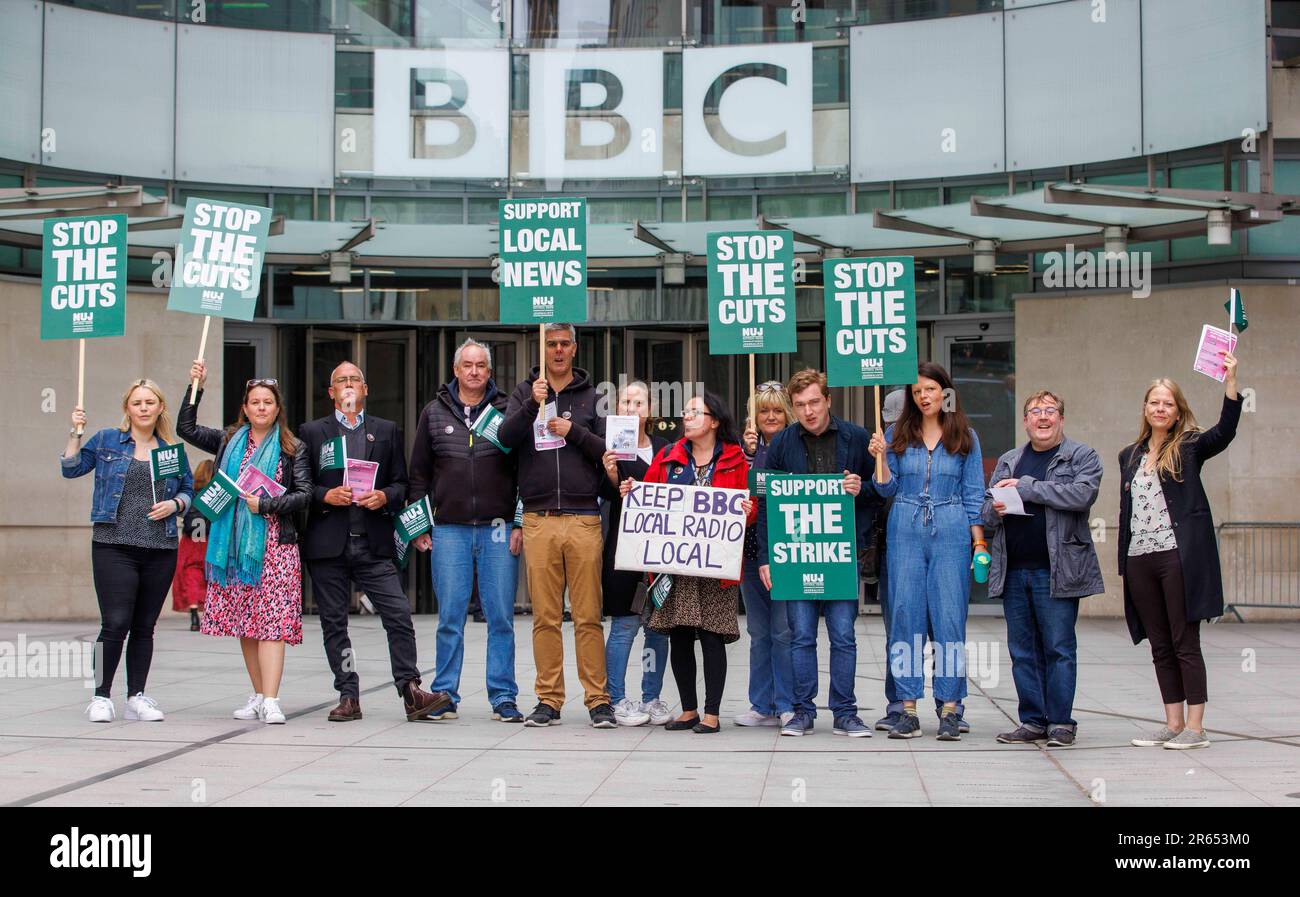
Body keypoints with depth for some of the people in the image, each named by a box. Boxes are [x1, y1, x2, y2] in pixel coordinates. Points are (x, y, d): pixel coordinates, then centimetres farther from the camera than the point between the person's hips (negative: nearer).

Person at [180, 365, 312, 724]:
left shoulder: (292, 449, 5)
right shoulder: (229, 441, 14)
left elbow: (305, 495, -1)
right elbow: (187, 428, 13)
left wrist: (265, 505, -12)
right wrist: (197, 387, 7)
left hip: (274, 543, -4)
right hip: (233, 543, 4)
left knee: (271, 620, -11)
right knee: (244, 621, 6)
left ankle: (271, 701, -16)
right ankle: (258, 695, 15)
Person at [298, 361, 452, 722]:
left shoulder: (387, 431, 13)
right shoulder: (311, 432, 10)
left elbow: (401, 483, 11)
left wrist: (385, 497, -9)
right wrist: (326, 496, -11)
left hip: (374, 542, 0)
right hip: (328, 543, 0)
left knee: (399, 615, -10)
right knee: (333, 623, 3)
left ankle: (411, 692, -7)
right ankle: (348, 697, 10)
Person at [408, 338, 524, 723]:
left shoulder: (507, 411, 6)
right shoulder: (434, 413, 10)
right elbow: (419, 473, 13)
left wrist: (521, 525, -2)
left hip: (498, 529, -1)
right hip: (449, 529, 1)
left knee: (501, 617, 1)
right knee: (450, 618, 3)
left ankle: (503, 698, 8)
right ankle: (445, 696, 11)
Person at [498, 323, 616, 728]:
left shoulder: (592, 395, 11)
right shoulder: (525, 392, 12)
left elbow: (609, 448, 5)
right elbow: (506, 436, -4)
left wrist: (574, 431, -9)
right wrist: (532, 405, -19)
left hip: (584, 519, -1)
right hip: (538, 519, 1)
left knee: (589, 616, -2)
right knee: (545, 616, 4)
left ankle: (598, 699, 3)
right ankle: (548, 699, 10)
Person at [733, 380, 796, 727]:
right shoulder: (746, 446, 11)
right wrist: (748, 452, -9)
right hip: (752, 548, 4)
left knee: (784, 630, -6)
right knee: (759, 632, 9)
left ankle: (787, 705, 3)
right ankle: (763, 705, 16)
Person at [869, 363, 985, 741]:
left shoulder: (965, 437, 7)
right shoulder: (897, 434, 9)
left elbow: (974, 495, 7)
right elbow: (888, 489, 9)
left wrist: (979, 543, 0)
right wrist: (880, 457, -8)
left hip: (951, 532, -1)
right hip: (905, 531, 1)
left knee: (949, 617, -4)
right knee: (905, 615, -1)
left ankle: (950, 710, 1)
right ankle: (908, 710, 4)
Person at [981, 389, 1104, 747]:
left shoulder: (1082, 456, 4)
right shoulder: (1008, 461, 18)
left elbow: (1082, 494, -15)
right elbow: (986, 510, 19)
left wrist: (1025, 487, -14)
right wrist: (995, 509, -7)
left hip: (1055, 570, -4)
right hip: (1014, 570, 5)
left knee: (1059, 648, -2)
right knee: (1022, 650, 6)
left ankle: (1060, 722, 6)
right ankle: (1033, 721, 13)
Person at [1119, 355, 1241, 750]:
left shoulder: (1189, 447, 2)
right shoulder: (1130, 456, 16)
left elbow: (1226, 429, -18)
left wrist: (1230, 380, -27)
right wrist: (1123, 563, 12)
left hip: (1179, 556, -5)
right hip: (1140, 559, 5)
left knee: (1185, 644, -4)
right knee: (1160, 647, 9)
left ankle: (1195, 728, 0)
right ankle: (1173, 724, 16)